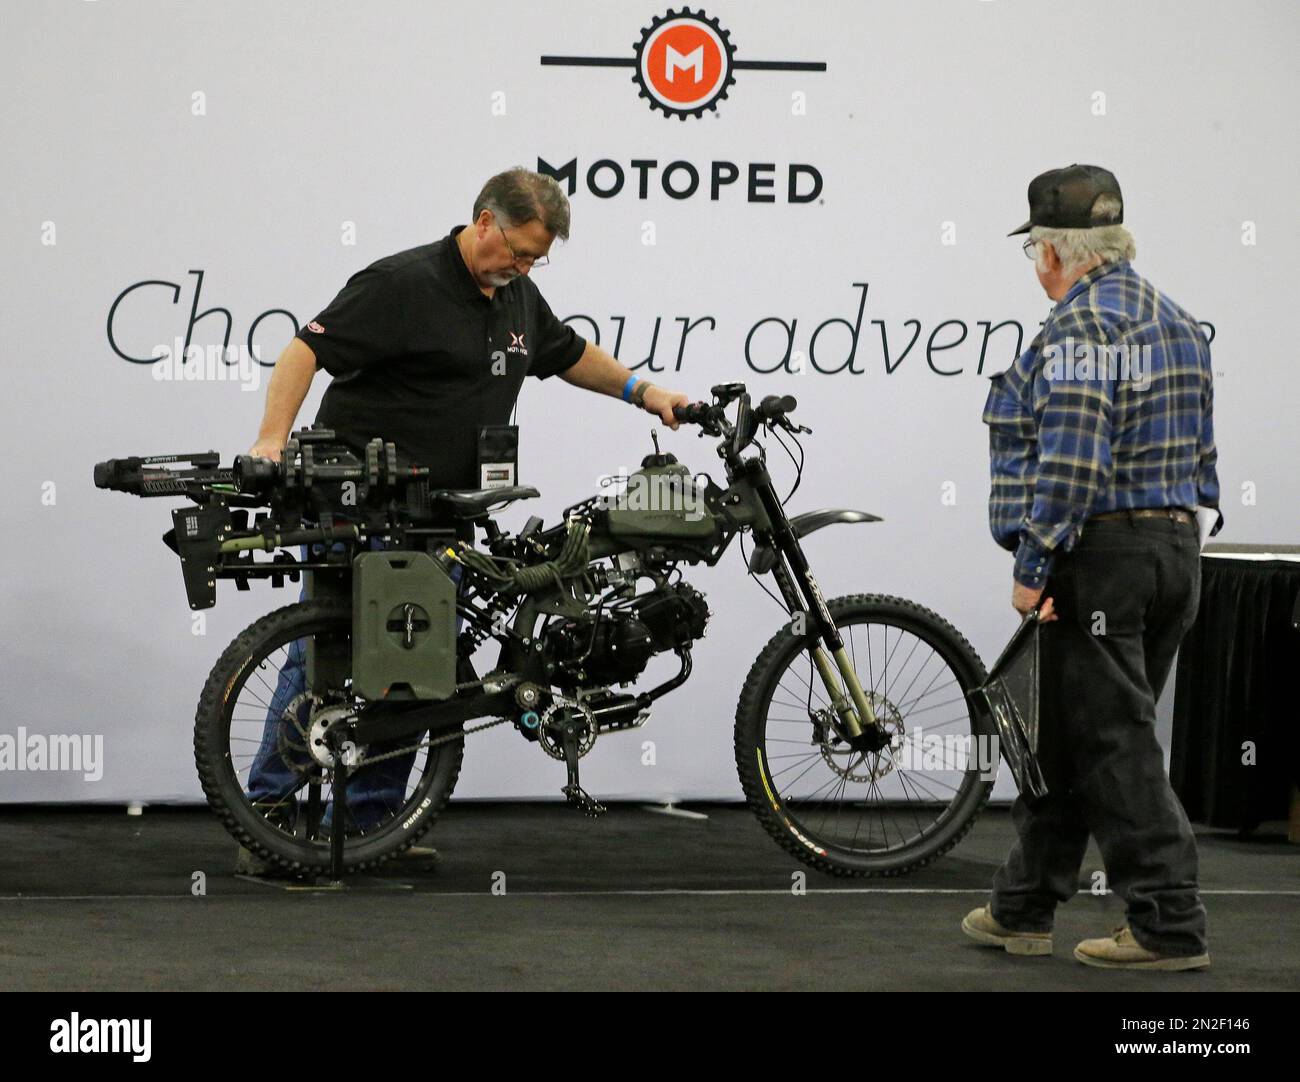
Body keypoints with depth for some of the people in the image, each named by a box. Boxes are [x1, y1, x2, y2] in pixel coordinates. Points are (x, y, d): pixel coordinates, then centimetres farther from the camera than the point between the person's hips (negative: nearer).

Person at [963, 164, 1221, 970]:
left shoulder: (1080, 328, -15)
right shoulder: (1178, 322, 15)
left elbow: (1071, 461, -22)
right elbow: (1199, 452, 17)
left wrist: (1035, 564, -18)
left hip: (1098, 554, -9)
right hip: (1177, 546, 9)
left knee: (1115, 742, -4)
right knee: (1063, 736, 16)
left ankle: (1171, 926, -4)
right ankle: (1024, 909, 23)